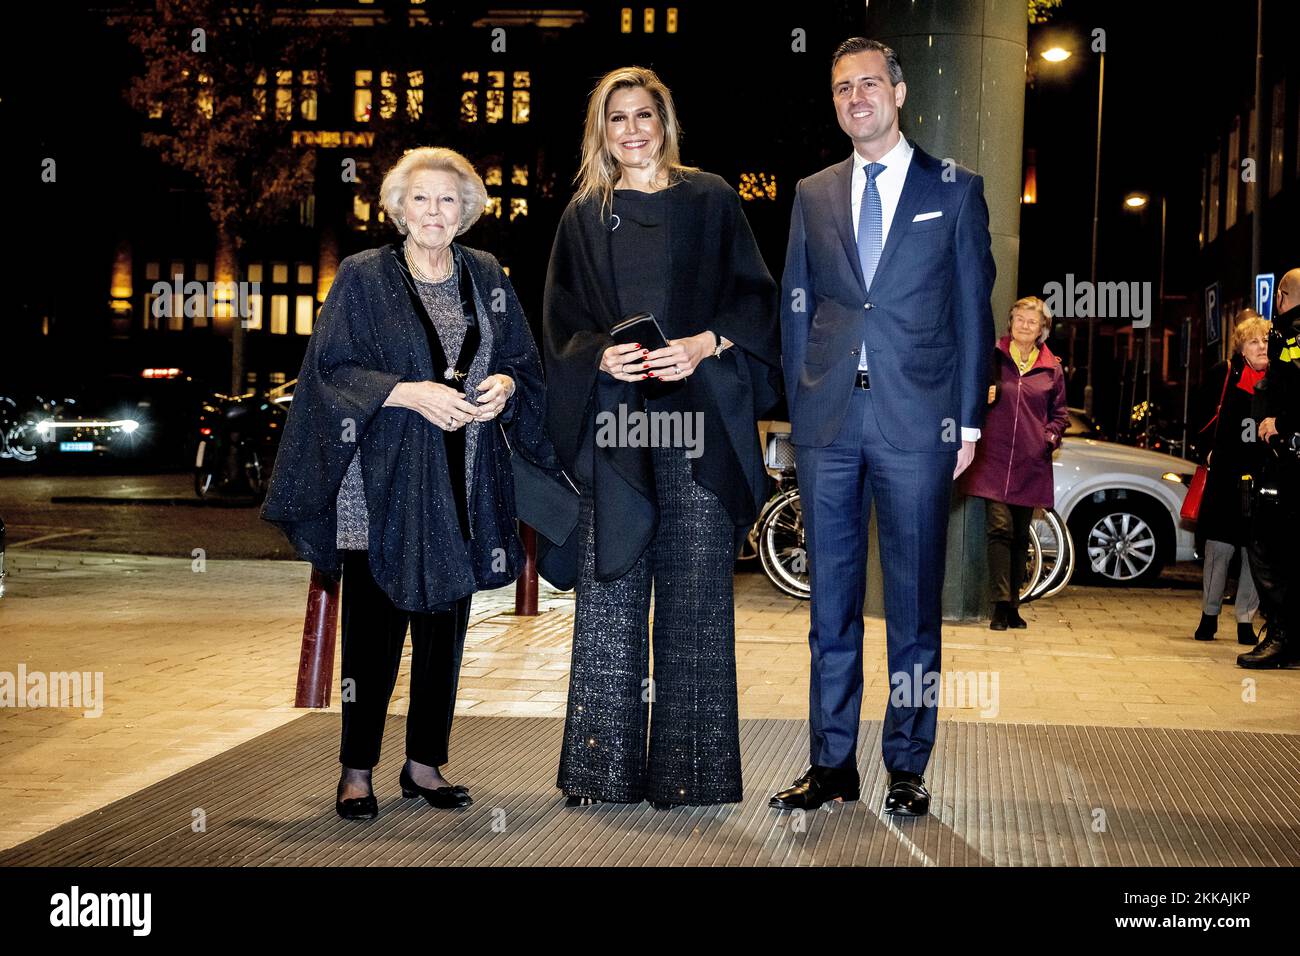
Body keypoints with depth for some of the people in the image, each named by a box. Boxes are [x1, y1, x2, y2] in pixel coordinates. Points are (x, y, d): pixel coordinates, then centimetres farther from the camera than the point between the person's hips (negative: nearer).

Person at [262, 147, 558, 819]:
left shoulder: (486, 277, 11)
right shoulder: (363, 278, -1)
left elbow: (523, 360, 14)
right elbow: (331, 369, -7)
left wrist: (504, 384, -8)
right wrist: (411, 392, -18)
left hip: (462, 485, 4)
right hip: (384, 483, -4)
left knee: (445, 625, 8)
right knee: (374, 625, -3)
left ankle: (425, 764, 19)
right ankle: (357, 771, 8)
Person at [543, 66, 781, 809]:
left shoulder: (711, 200, 9)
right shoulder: (584, 216, 14)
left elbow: (755, 295, 4)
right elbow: (562, 321, 11)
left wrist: (703, 344, -13)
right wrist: (601, 355, -9)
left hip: (698, 417, -1)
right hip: (616, 422, 1)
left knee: (696, 590, -1)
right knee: (610, 588, -1)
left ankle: (690, 769, 6)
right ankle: (604, 768, 5)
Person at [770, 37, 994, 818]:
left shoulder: (954, 189, 5)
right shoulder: (813, 196, 13)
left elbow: (973, 309, 3)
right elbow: (796, 309, 13)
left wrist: (968, 420, -3)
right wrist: (800, 408, 5)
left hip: (917, 421, -3)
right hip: (828, 423, 3)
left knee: (914, 600, 4)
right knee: (831, 599, 7)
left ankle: (908, 767, 14)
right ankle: (833, 762, 16)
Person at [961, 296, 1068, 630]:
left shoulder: (1052, 368, 11)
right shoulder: (993, 357, 4)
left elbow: (1059, 413, 19)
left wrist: (1051, 437, 1)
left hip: (1031, 464, 3)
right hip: (994, 459, -3)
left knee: (1021, 536, 8)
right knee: (999, 528, -13)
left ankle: (1013, 605, 16)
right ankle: (1001, 605, -14)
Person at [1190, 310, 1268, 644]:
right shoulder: (1224, 374, 2)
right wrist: (1212, 449, 11)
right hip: (1227, 475, 0)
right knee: (1219, 546, 3)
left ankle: (1246, 620, 10)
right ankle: (1209, 614, 17)